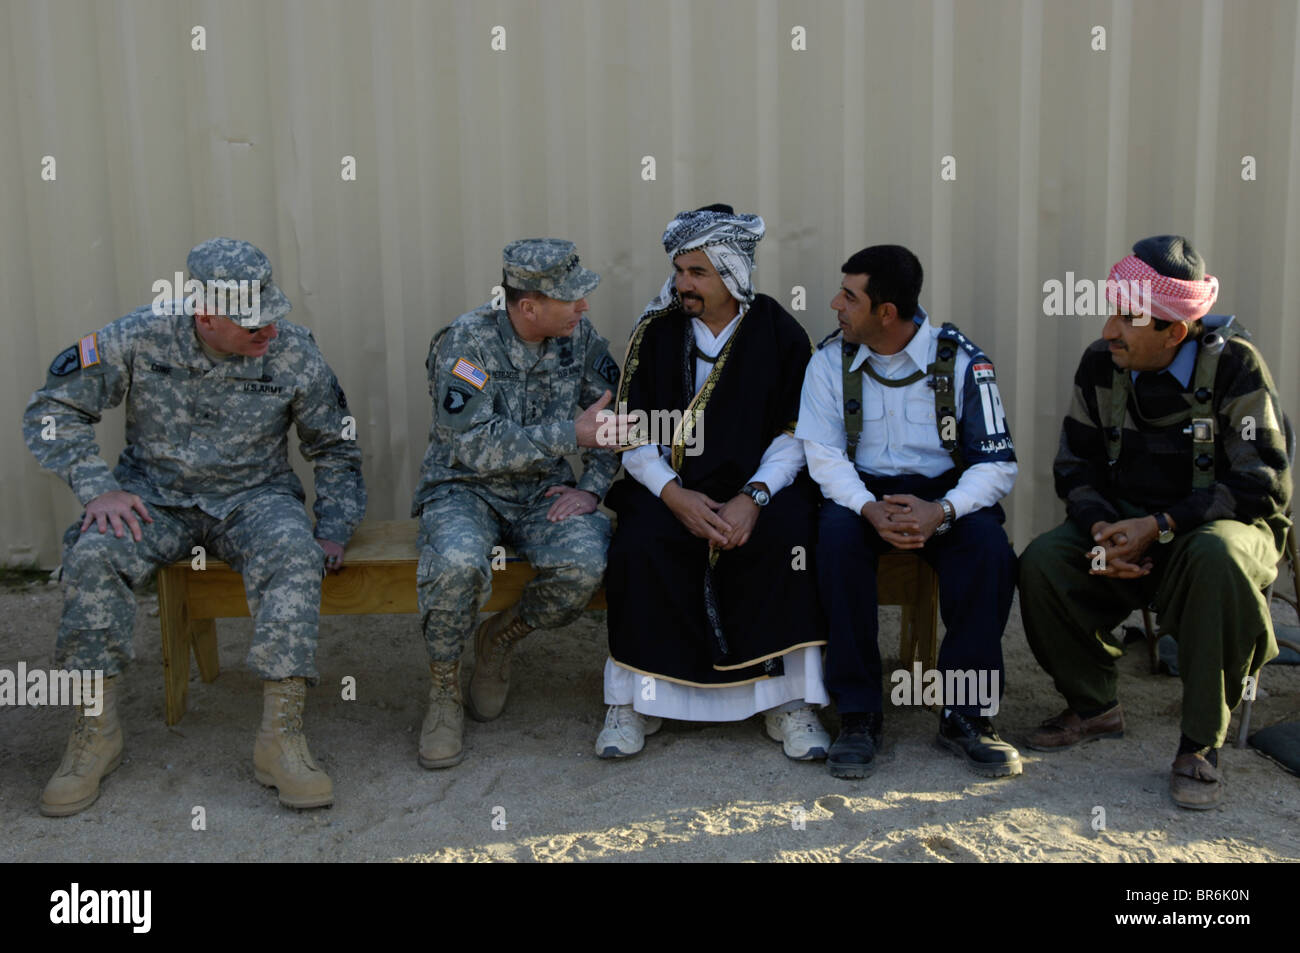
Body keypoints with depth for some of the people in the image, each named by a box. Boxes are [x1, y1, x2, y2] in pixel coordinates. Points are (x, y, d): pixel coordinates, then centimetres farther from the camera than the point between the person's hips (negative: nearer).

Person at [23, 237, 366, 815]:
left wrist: (335, 530, -5)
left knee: (293, 552, -34)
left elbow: (336, 448, 6)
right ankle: (96, 732, -14)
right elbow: (52, 410, -1)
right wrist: (97, 487, -15)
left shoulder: (293, 352, -7)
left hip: (255, 498, 0)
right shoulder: (139, 338, -11)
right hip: (155, 497, 0)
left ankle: (280, 736, -31)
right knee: (92, 555, -30)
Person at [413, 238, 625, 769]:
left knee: (584, 563, -28)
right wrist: (573, 435, -27)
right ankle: (444, 690, -9)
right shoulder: (466, 341, -17)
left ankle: (500, 638, 3)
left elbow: (615, 415, 9)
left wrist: (591, 486, -5)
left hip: (542, 492, 4)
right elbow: (477, 447, -24)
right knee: (458, 562, -37)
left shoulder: (579, 337, -2)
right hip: (465, 488, -3)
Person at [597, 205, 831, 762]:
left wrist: (752, 497, -19)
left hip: (757, 481, -1)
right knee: (639, 545, -28)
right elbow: (633, 433, 1)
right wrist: (675, 495, -16)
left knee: (785, 538, -31)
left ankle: (786, 699, -17)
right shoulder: (656, 331, 4)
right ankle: (636, 698, -14)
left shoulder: (779, 333, 2)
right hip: (671, 484, 1)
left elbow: (795, 434, -2)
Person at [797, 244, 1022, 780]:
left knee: (989, 545, -31)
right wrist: (870, 510, -27)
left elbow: (998, 463, -10)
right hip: (863, 492, 1)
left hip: (945, 492, 0)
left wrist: (941, 510, -29)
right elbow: (822, 454, -7)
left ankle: (966, 713, -17)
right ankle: (858, 713, -24)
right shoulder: (831, 361, -1)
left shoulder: (960, 360, -6)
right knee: (836, 534, -33)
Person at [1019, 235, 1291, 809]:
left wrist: (1161, 526, -25)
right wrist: (1103, 532, -16)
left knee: (1217, 557, -39)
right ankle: (1094, 707, 3)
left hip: (1220, 524, -4)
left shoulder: (1233, 364, -15)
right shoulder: (1101, 364, -2)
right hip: (1127, 523, 4)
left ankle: (1201, 745, -24)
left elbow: (1263, 486, -16)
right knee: (1041, 563, -22)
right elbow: (1075, 467, 5)